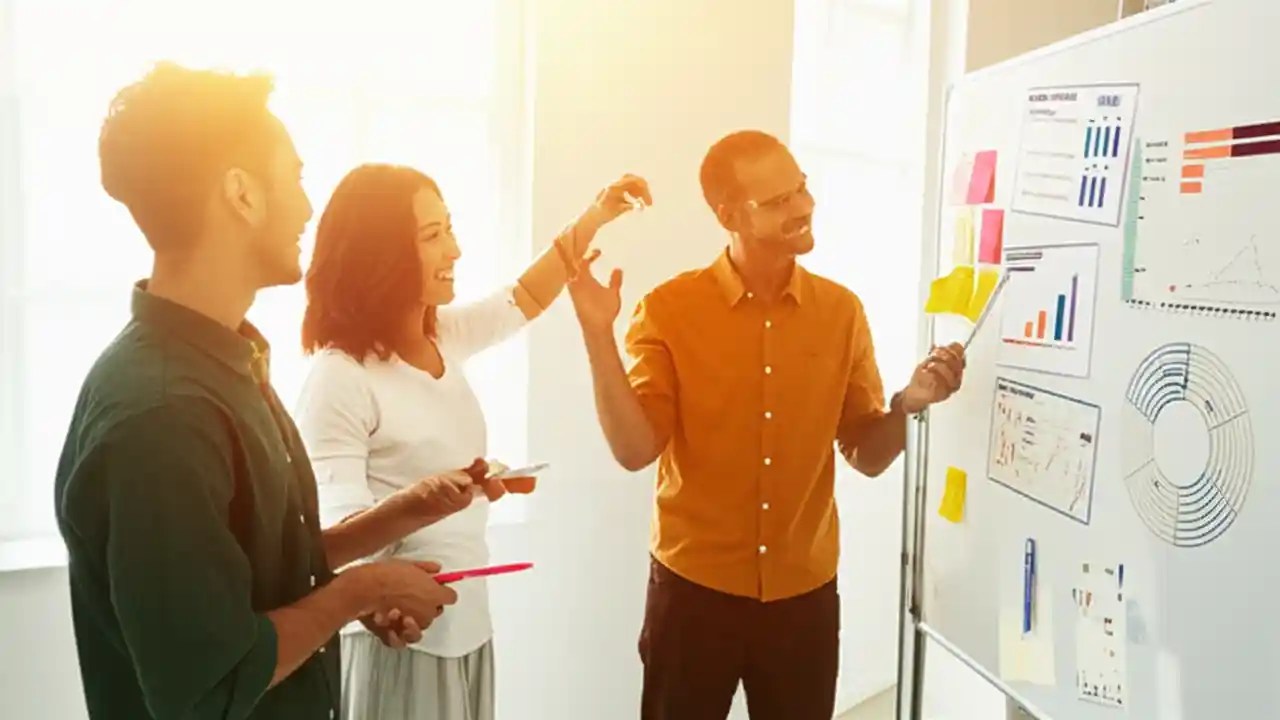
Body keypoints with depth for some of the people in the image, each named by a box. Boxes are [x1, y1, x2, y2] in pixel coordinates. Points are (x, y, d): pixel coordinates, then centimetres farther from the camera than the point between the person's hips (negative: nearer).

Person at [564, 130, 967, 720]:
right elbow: (635, 448, -13)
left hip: (805, 594, 2)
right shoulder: (669, 309, -8)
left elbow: (868, 457, 2)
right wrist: (598, 335, -21)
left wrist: (908, 405, -17)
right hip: (694, 589, -2)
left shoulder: (841, 311, 0)